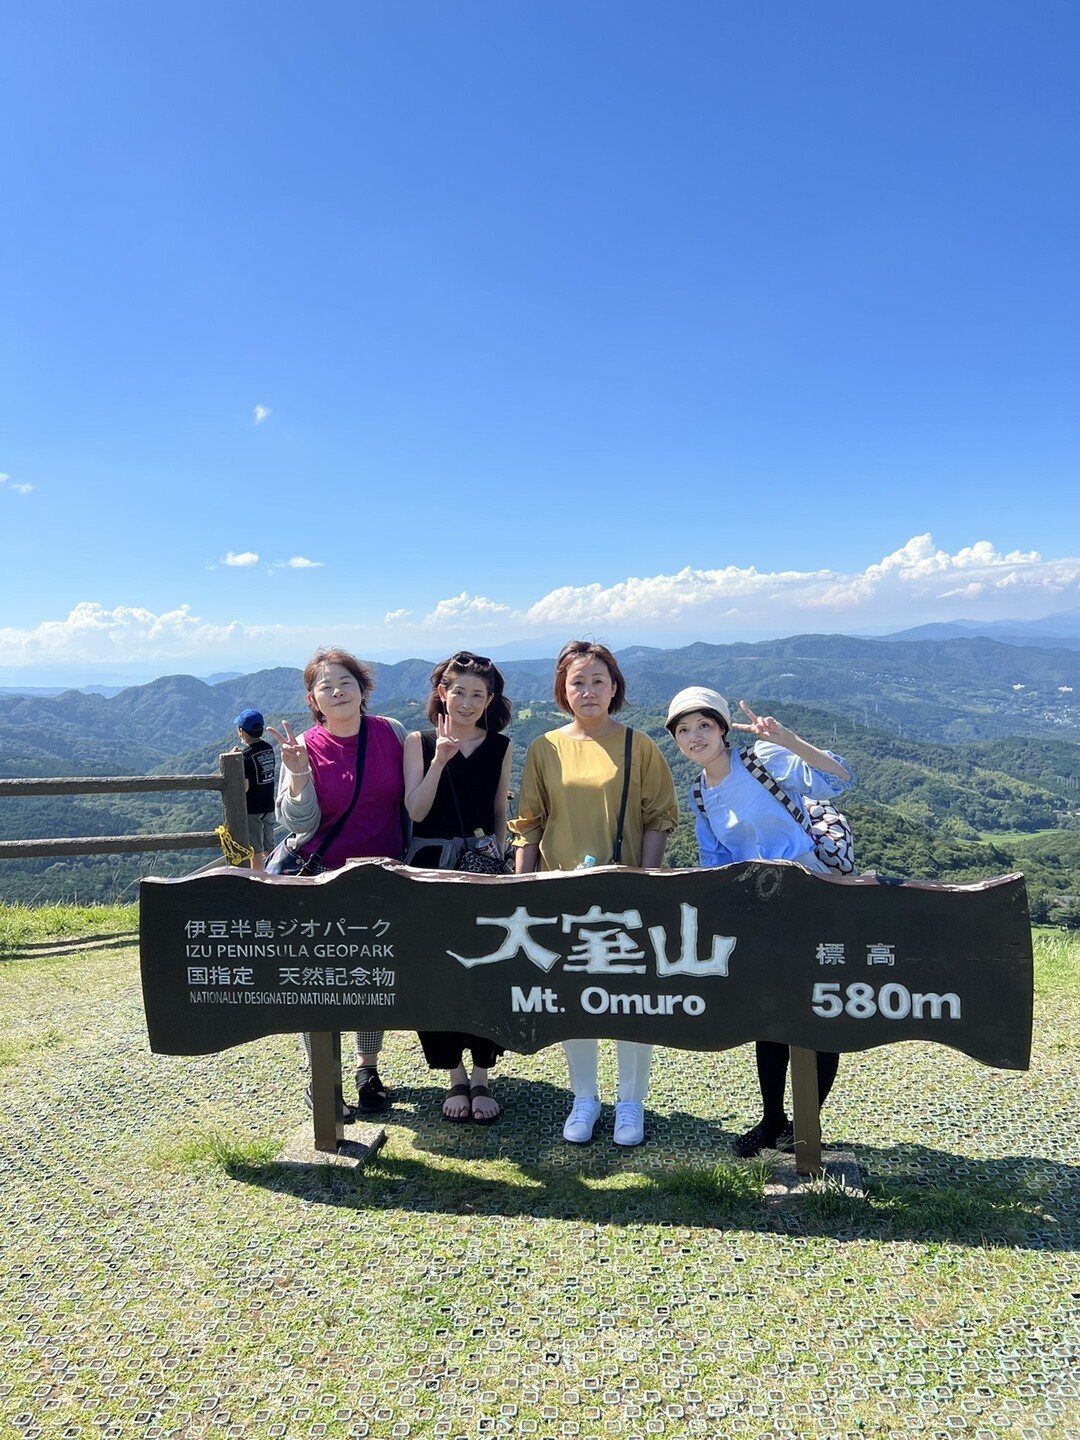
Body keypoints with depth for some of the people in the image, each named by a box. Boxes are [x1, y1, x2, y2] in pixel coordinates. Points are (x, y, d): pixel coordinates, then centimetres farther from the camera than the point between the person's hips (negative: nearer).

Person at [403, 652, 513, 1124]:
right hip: (430, 870, -1)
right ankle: (455, 1077, 19)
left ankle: (482, 1078, 17)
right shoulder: (419, 743, 1)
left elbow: (500, 812, 11)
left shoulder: (499, 747, 6)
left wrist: (498, 845, -6)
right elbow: (415, 811, -8)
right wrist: (439, 761, -18)